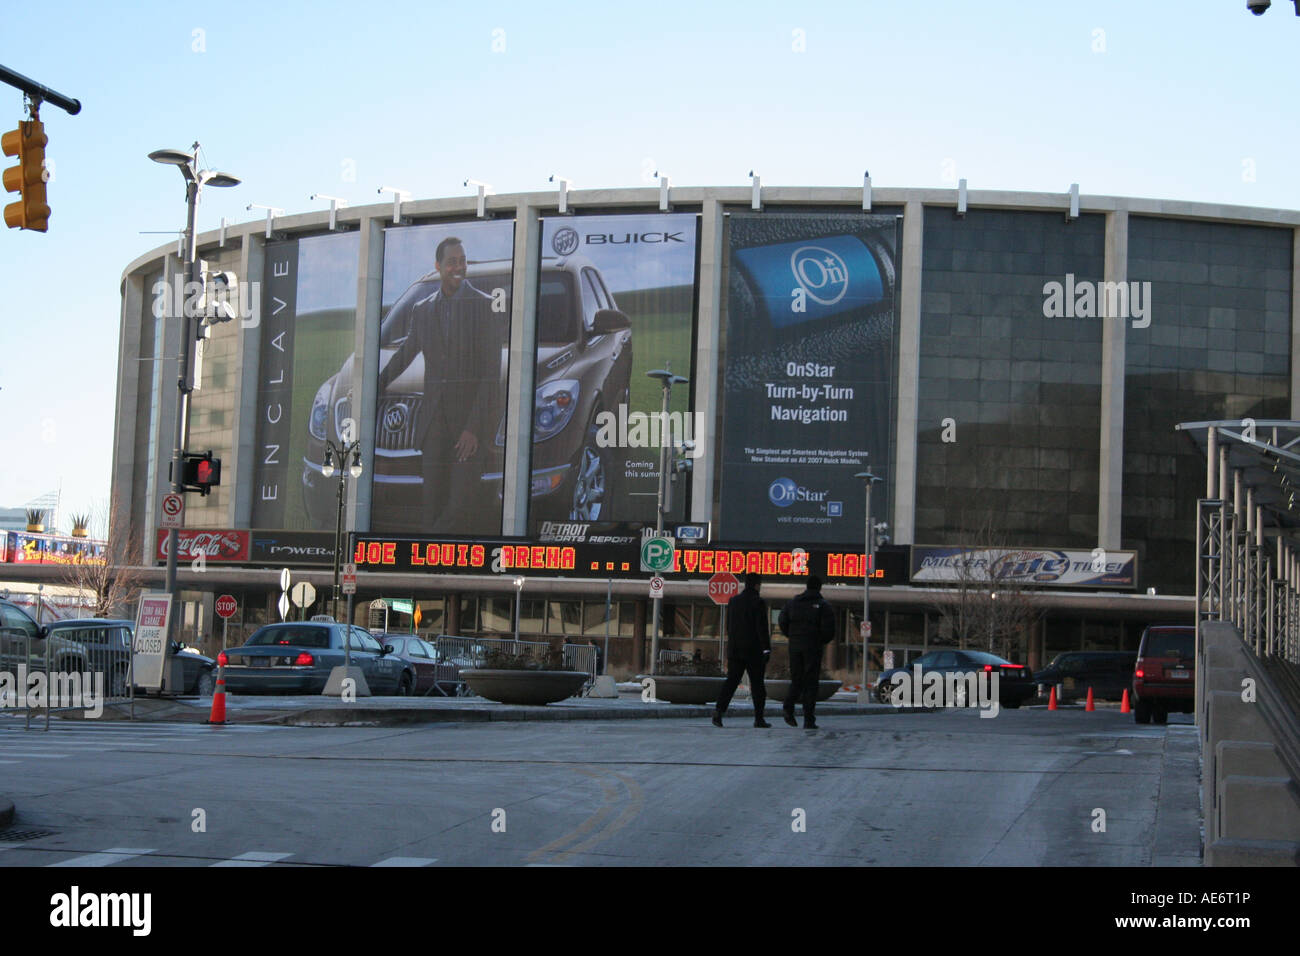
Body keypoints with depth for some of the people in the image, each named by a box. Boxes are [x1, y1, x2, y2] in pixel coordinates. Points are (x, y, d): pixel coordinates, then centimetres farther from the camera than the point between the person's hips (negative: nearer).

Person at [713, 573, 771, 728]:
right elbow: (762, 627, -14)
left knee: (731, 681, 3)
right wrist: (766, 649, -14)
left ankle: (720, 709, -16)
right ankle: (759, 718, 7)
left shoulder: (733, 601, 8)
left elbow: (729, 626, 13)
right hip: (753, 650, -4)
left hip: (735, 649, 5)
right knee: (757, 683, 5)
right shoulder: (759, 602, -10)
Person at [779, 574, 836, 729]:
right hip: (813, 647, -3)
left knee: (796, 680, 15)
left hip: (794, 647, 3)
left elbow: (782, 621, 5)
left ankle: (789, 706, -9)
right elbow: (828, 628, -11)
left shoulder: (793, 602, 8)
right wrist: (823, 641, 9)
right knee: (810, 682, 1)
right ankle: (809, 720, -2)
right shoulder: (823, 605, -4)